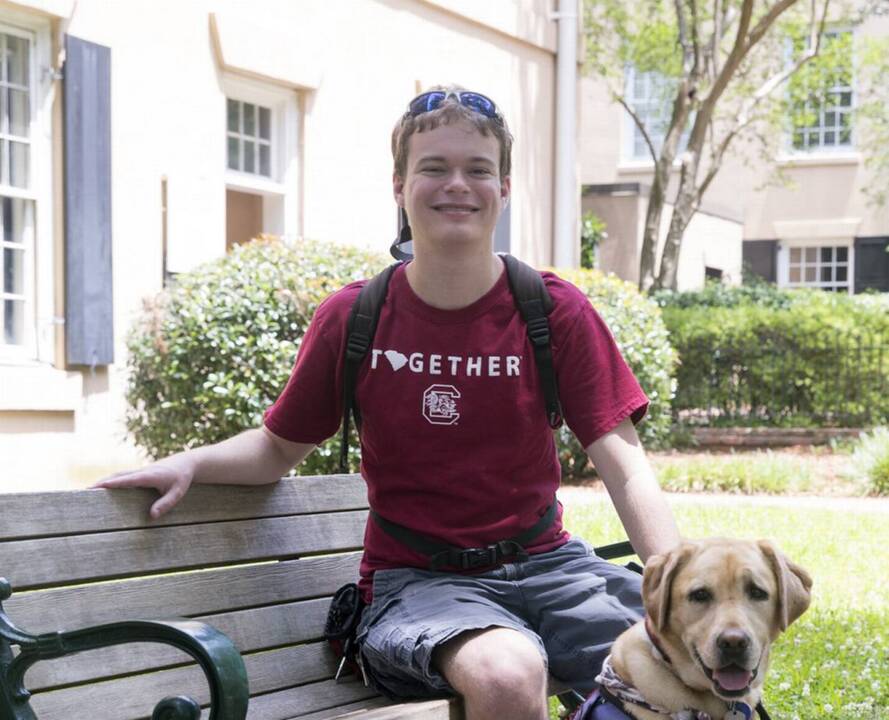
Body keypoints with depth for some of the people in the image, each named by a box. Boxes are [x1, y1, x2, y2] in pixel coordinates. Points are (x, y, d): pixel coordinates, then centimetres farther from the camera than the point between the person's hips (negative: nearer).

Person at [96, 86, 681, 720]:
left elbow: (624, 465, -7)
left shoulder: (558, 311, 0)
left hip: (544, 564, 1)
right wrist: (191, 464, -8)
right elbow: (280, 446, 13)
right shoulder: (351, 319, 0)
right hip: (417, 580, -1)